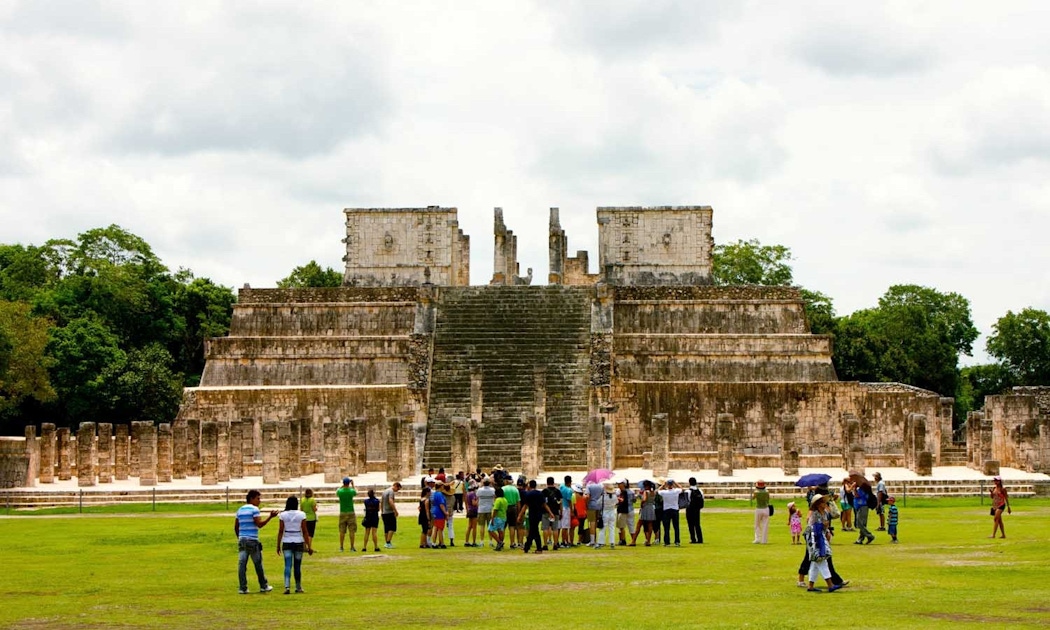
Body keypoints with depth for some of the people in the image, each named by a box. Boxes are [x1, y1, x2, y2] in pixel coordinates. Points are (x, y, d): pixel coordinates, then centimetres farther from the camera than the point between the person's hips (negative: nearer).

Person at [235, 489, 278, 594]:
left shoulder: (240, 510, 14)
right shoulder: (254, 509, -7)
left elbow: (236, 527, 17)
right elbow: (260, 524, -15)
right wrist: (270, 516, -12)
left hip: (242, 539, 6)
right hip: (252, 540, -6)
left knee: (242, 564, 1)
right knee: (258, 564, 6)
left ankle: (243, 588, -2)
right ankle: (263, 586, 16)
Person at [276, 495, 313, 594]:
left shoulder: (283, 515, -2)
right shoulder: (301, 515, -3)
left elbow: (280, 531, -2)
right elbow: (305, 531, -3)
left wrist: (278, 545, 6)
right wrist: (309, 546, 2)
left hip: (287, 542, 0)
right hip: (298, 542, 0)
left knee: (288, 565, -3)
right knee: (297, 566, 11)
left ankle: (287, 586, -19)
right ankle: (298, 587, 22)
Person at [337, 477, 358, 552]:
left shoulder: (340, 491, -5)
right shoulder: (351, 491, -9)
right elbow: (356, 492, 15)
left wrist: (342, 486, 24)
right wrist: (353, 485, 25)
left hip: (342, 513, 2)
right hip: (351, 513, -2)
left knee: (342, 531, 7)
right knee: (352, 531, 2)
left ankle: (341, 547, 8)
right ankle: (352, 547, 1)